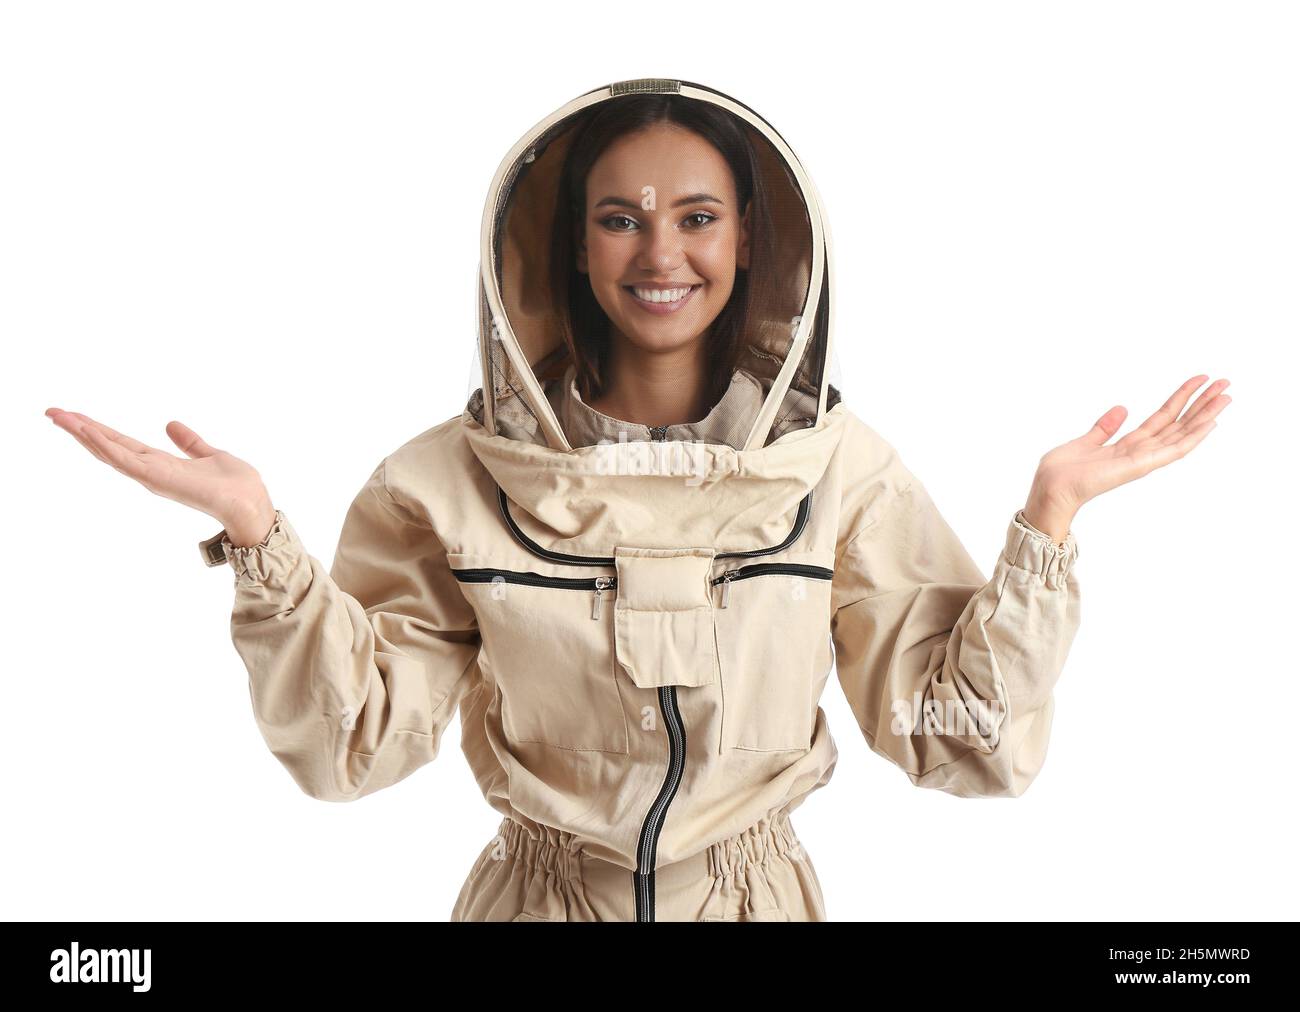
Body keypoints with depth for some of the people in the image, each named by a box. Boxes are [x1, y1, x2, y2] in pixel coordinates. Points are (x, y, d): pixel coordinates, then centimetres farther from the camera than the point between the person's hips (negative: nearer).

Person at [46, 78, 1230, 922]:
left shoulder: (839, 465, -9)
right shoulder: (457, 478, -10)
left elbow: (958, 733, -9)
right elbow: (360, 740, -11)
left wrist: (1049, 516, -18)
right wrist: (258, 535, -22)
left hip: (756, 893, 1)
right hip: (541, 894, 0)